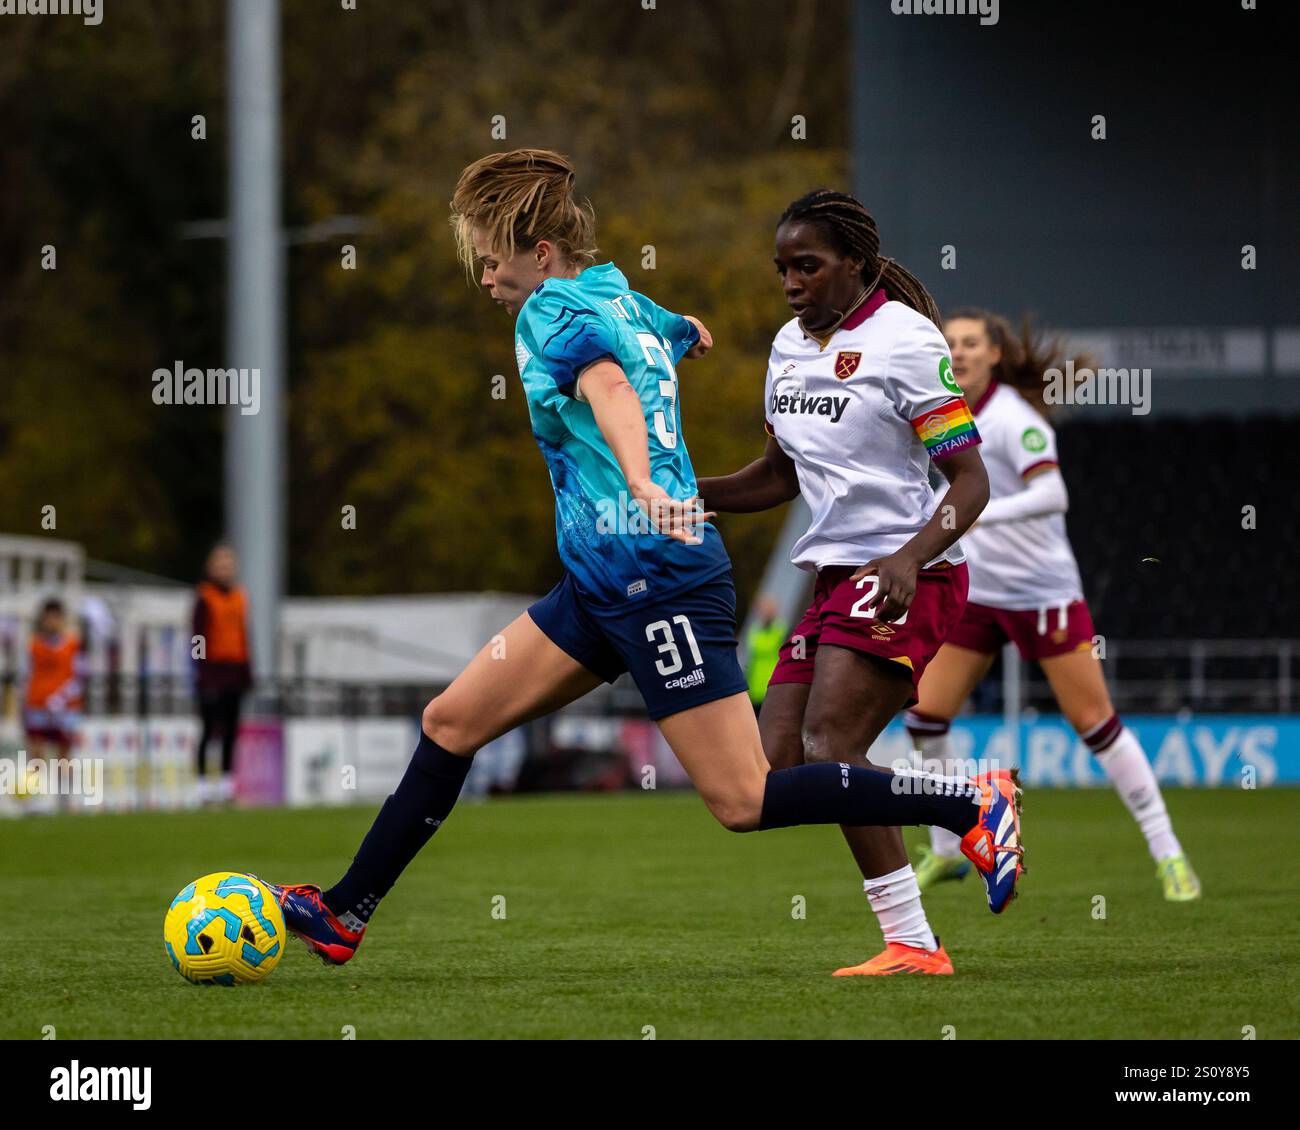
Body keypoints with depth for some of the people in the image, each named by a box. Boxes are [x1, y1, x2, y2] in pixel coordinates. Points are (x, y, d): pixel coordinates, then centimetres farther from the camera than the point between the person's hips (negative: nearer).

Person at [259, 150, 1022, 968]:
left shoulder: (553, 311, -10)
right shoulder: (625, 300, 15)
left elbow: (607, 386, -31)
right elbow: (695, 338, 37)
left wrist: (643, 486, -48)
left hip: (659, 578, -10)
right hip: (605, 584, 10)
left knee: (745, 801, -11)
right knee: (451, 723, 10)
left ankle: (972, 805, -7)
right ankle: (342, 916, 15)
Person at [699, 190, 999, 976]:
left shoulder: (905, 341, -11)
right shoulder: (791, 346, 12)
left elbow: (971, 480, -13)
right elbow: (782, 474, 24)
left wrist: (909, 557, -29)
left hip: (906, 581, -8)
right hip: (836, 578, 8)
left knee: (828, 747, -23)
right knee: (780, 769, -5)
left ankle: (914, 945, -20)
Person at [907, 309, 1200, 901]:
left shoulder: (1013, 418, -17)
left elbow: (1052, 495, -30)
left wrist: (980, 514, -39)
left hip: (1043, 590, -7)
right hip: (976, 593, 7)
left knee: (1094, 721, -5)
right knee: (925, 717, 0)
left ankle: (1166, 852, 3)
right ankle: (945, 851, 15)